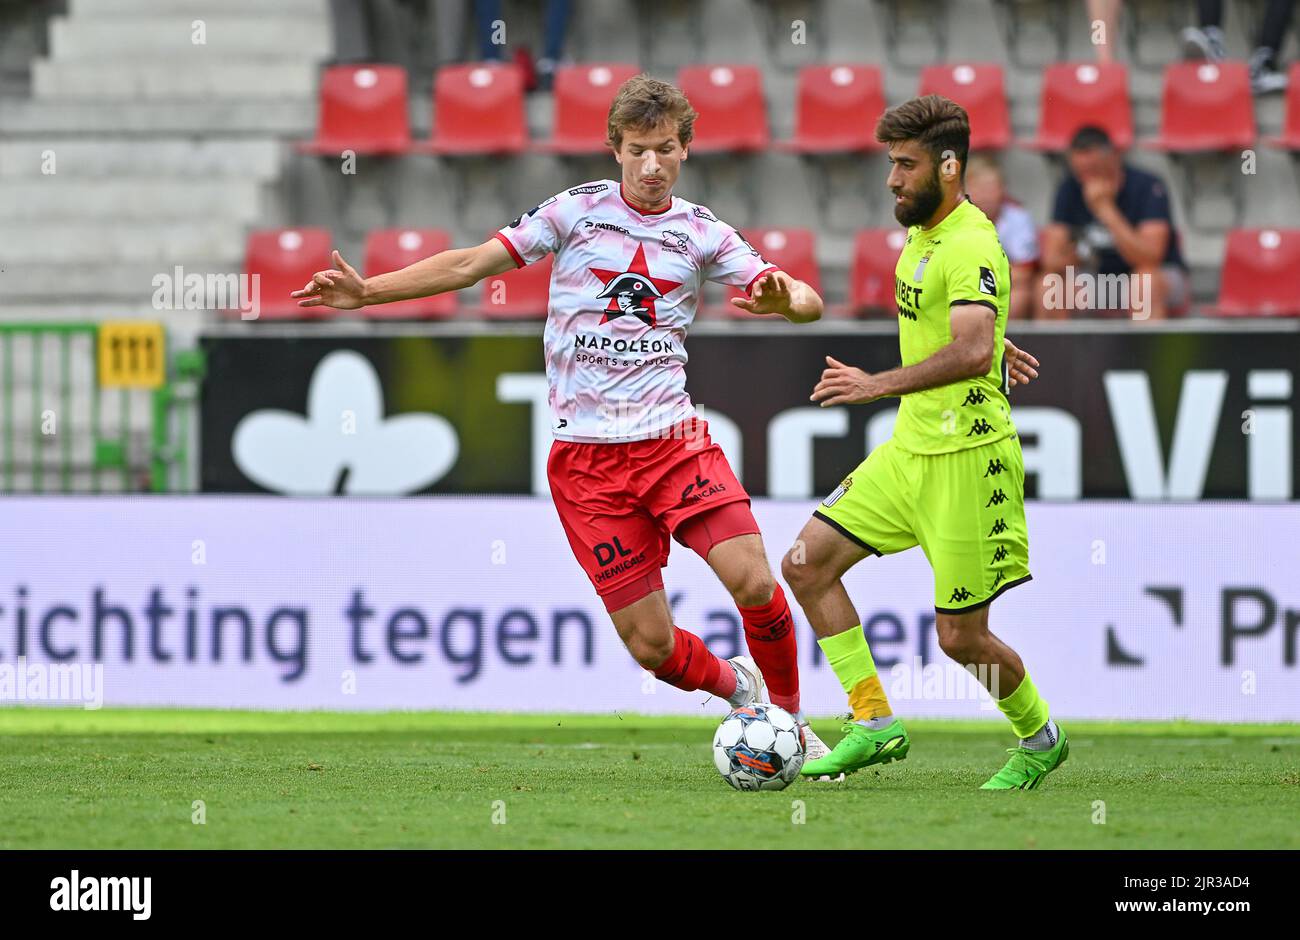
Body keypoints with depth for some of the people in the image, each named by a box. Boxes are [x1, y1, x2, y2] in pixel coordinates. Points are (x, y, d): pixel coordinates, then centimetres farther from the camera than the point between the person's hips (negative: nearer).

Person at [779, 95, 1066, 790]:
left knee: (959, 636, -4)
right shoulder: (921, 234, 11)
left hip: (967, 458, -9)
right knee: (808, 565, 1)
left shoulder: (971, 246, -19)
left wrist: (878, 385, -35)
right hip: (910, 447, 9)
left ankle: (1041, 741, 21)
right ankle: (874, 724, 4)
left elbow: (973, 351, -33)